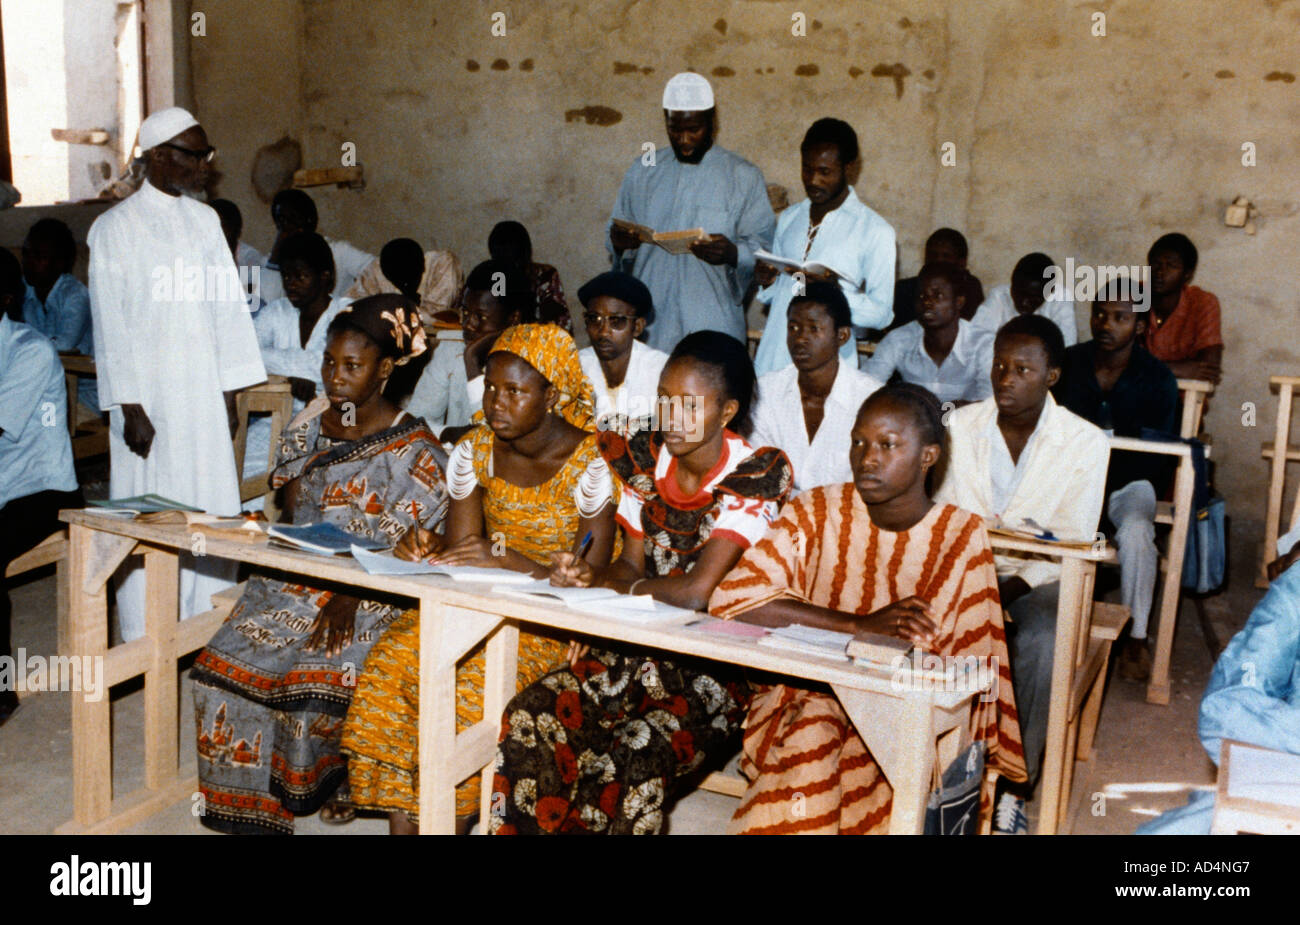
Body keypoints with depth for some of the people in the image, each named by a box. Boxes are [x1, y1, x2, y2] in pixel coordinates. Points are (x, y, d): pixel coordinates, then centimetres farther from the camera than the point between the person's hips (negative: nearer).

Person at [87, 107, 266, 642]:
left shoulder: (205, 220, 10)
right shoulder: (114, 229, -5)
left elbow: (228, 306, 10)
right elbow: (110, 323, -7)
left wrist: (230, 393, 6)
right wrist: (130, 409, -12)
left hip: (204, 392, 5)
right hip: (149, 397, -5)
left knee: (212, 505, 6)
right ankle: (146, 638, 11)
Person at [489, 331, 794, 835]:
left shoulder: (759, 473, -14)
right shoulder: (645, 457, 4)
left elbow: (697, 591, -21)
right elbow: (630, 566, 8)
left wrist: (603, 584, -11)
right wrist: (590, 576, -14)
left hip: (715, 667, -5)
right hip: (637, 648, 5)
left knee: (641, 754, -31)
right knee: (528, 719, -18)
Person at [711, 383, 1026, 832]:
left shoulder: (962, 537, -3)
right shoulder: (818, 512, -4)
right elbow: (731, 597, -18)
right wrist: (861, 624, -24)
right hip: (811, 693, 0)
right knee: (809, 744, -33)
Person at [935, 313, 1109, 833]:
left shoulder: (1086, 443, -4)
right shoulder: (960, 426, 3)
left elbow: (1072, 542, -8)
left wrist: (1013, 588, -23)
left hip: (1039, 576, -2)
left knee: (1039, 642, -34)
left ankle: (1012, 784, -18)